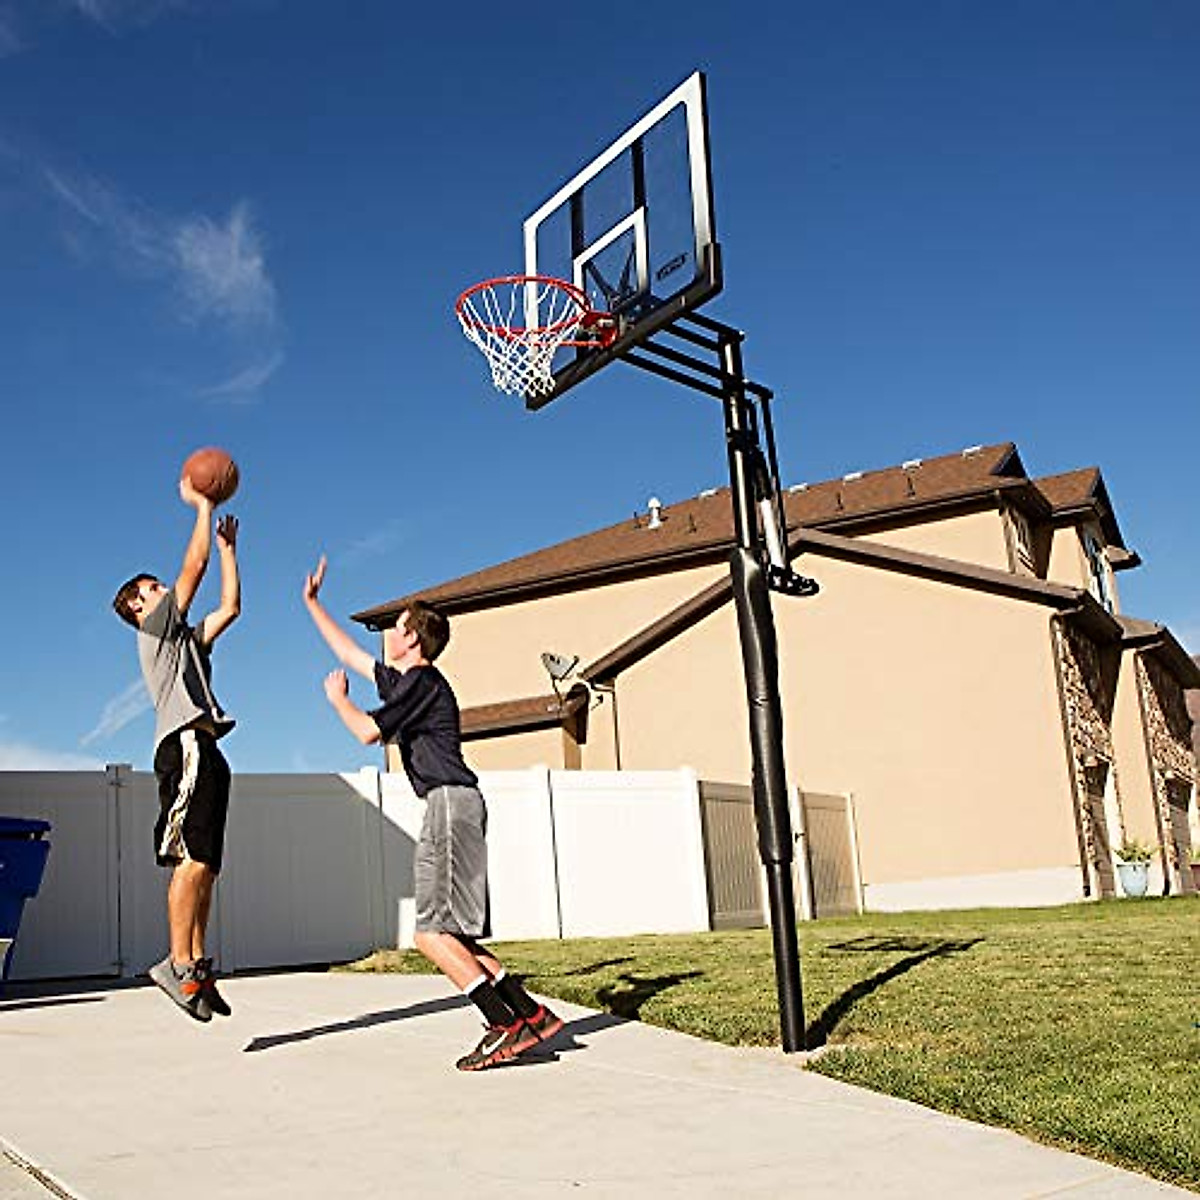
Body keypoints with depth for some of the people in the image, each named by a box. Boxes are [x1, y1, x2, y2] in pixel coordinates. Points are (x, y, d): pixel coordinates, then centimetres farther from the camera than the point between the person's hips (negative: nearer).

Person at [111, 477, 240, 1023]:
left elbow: (230, 606, 30)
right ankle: (179, 964, -16)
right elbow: (194, 566, 1)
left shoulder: (186, 637, 30)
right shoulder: (155, 627, 6)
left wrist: (228, 546, 34)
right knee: (193, 860, -16)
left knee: (204, 866, 4)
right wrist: (202, 505, 8)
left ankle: (198, 966, 5)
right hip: (186, 746, -9)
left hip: (204, 752, 9)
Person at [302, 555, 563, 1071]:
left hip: (451, 800, -10)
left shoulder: (421, 680, -5)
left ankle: (506, 1026, -19)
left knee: (433, 932, -16)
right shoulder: (401, 679, 23)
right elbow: (350, 653, 36)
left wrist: (338, 697, 8)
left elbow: (367, 732, -11)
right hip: (448, 805, 10)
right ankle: (531, 1014, 3)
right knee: (453, 936, 7)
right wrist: (312, 602, 42)